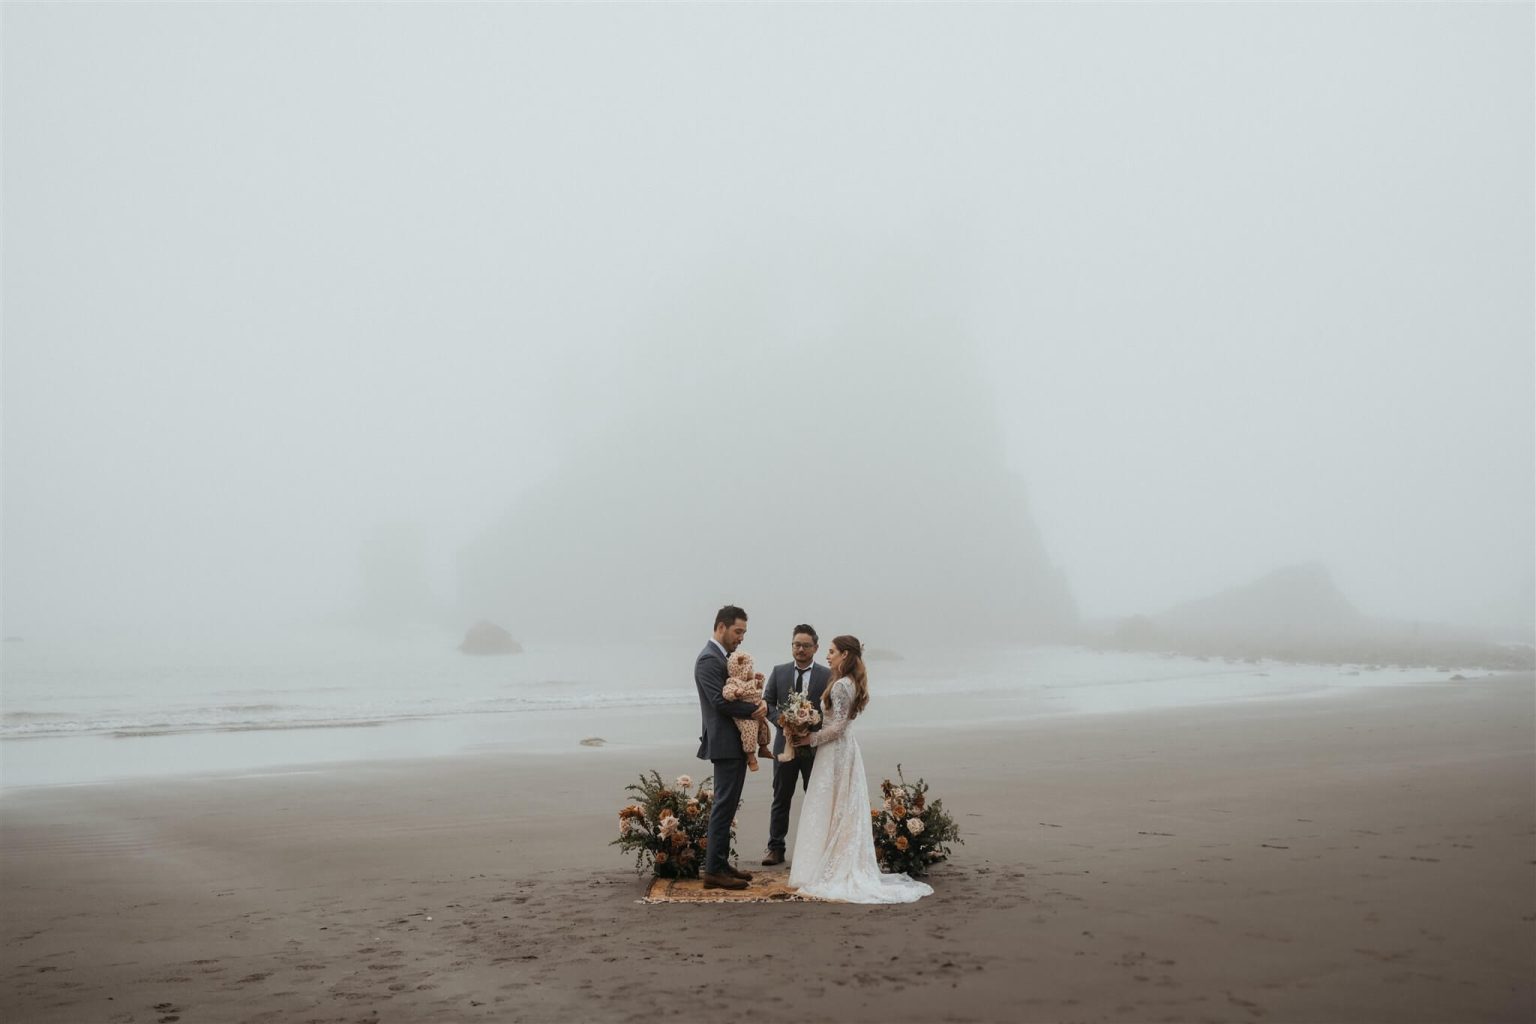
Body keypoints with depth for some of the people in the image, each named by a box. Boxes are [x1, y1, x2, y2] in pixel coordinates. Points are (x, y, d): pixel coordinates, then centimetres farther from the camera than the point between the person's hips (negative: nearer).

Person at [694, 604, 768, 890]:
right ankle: (714, 871, -3)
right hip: (725, 743, -10)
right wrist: (755, 709, -14)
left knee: (727, 805, 13)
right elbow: (720, 702, -23)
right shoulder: (709, 660, -16)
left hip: (736, 743, 10)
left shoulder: (725, 657, 15)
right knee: (724, 805, -7)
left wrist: (757, 704, -1)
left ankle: (721, 864, 20)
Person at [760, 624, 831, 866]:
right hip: (785, 742, 2)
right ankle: (775, 848, 14)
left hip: (815, 745, -2)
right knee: (781, 798, 8)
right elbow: (767, 702, 4)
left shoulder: (827, 675, -3)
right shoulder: (779, 672, 4)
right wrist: (779, 719, -15)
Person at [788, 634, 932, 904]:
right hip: (846, 750, 9)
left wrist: (811, 738, -13)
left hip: (834, 751, -9)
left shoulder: (840, 685, -18)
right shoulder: (852, 683, 11)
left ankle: (829, 871, 2)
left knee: (829, 811, -2)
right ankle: (850, 869, 17)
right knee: (846, 811, 12)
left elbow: (838, 725, -21)